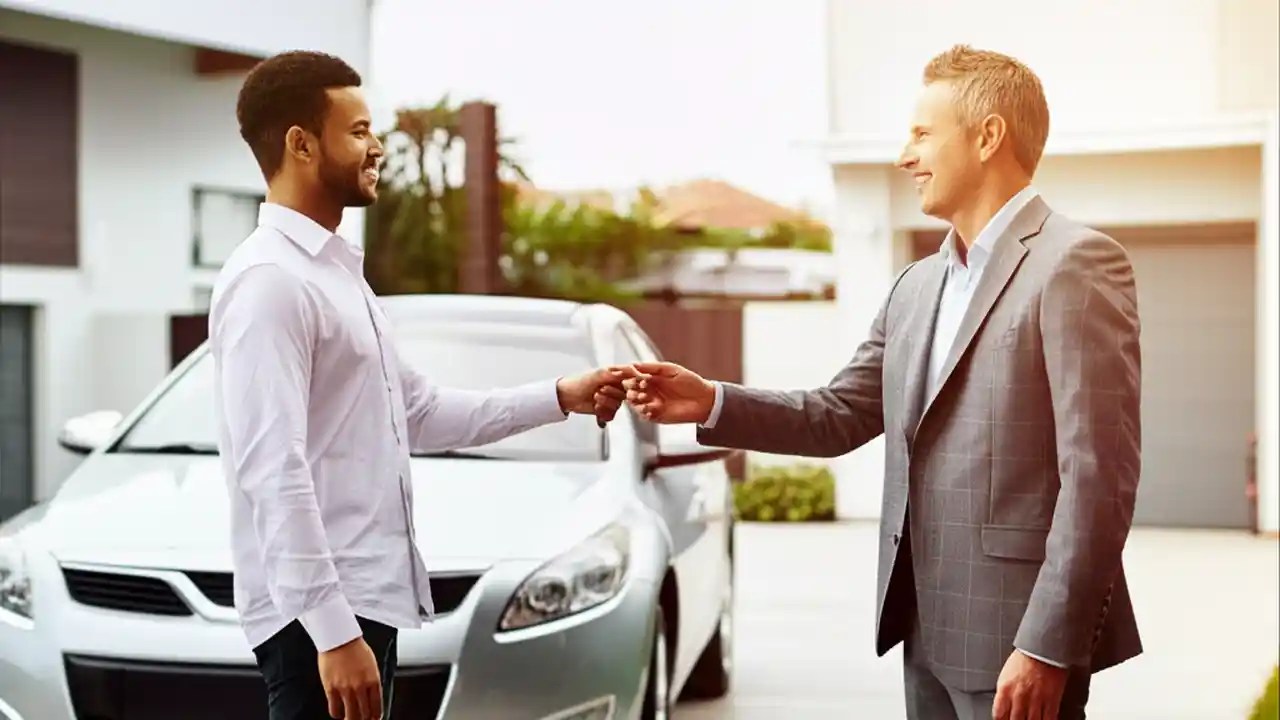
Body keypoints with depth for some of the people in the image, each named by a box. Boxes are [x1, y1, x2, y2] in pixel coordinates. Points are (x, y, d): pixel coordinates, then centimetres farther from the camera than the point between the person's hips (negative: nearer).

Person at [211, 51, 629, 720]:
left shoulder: (338, 273, 17)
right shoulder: (268, 281, -15)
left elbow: (420, 412, 22)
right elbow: (274, 471, -22)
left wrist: (559, 398, 16)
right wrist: (333, 630, -26)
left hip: (364, 598, 10)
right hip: (318, 613, -10)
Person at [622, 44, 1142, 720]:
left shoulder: (1076, 264, -11)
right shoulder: (917, 285, 14)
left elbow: (1098, 473, -17)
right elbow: (839, 416, 16)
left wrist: (1048, 647, -20)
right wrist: (712, 404, 1)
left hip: (1016, 635, -8)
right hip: (928, 629, 8)